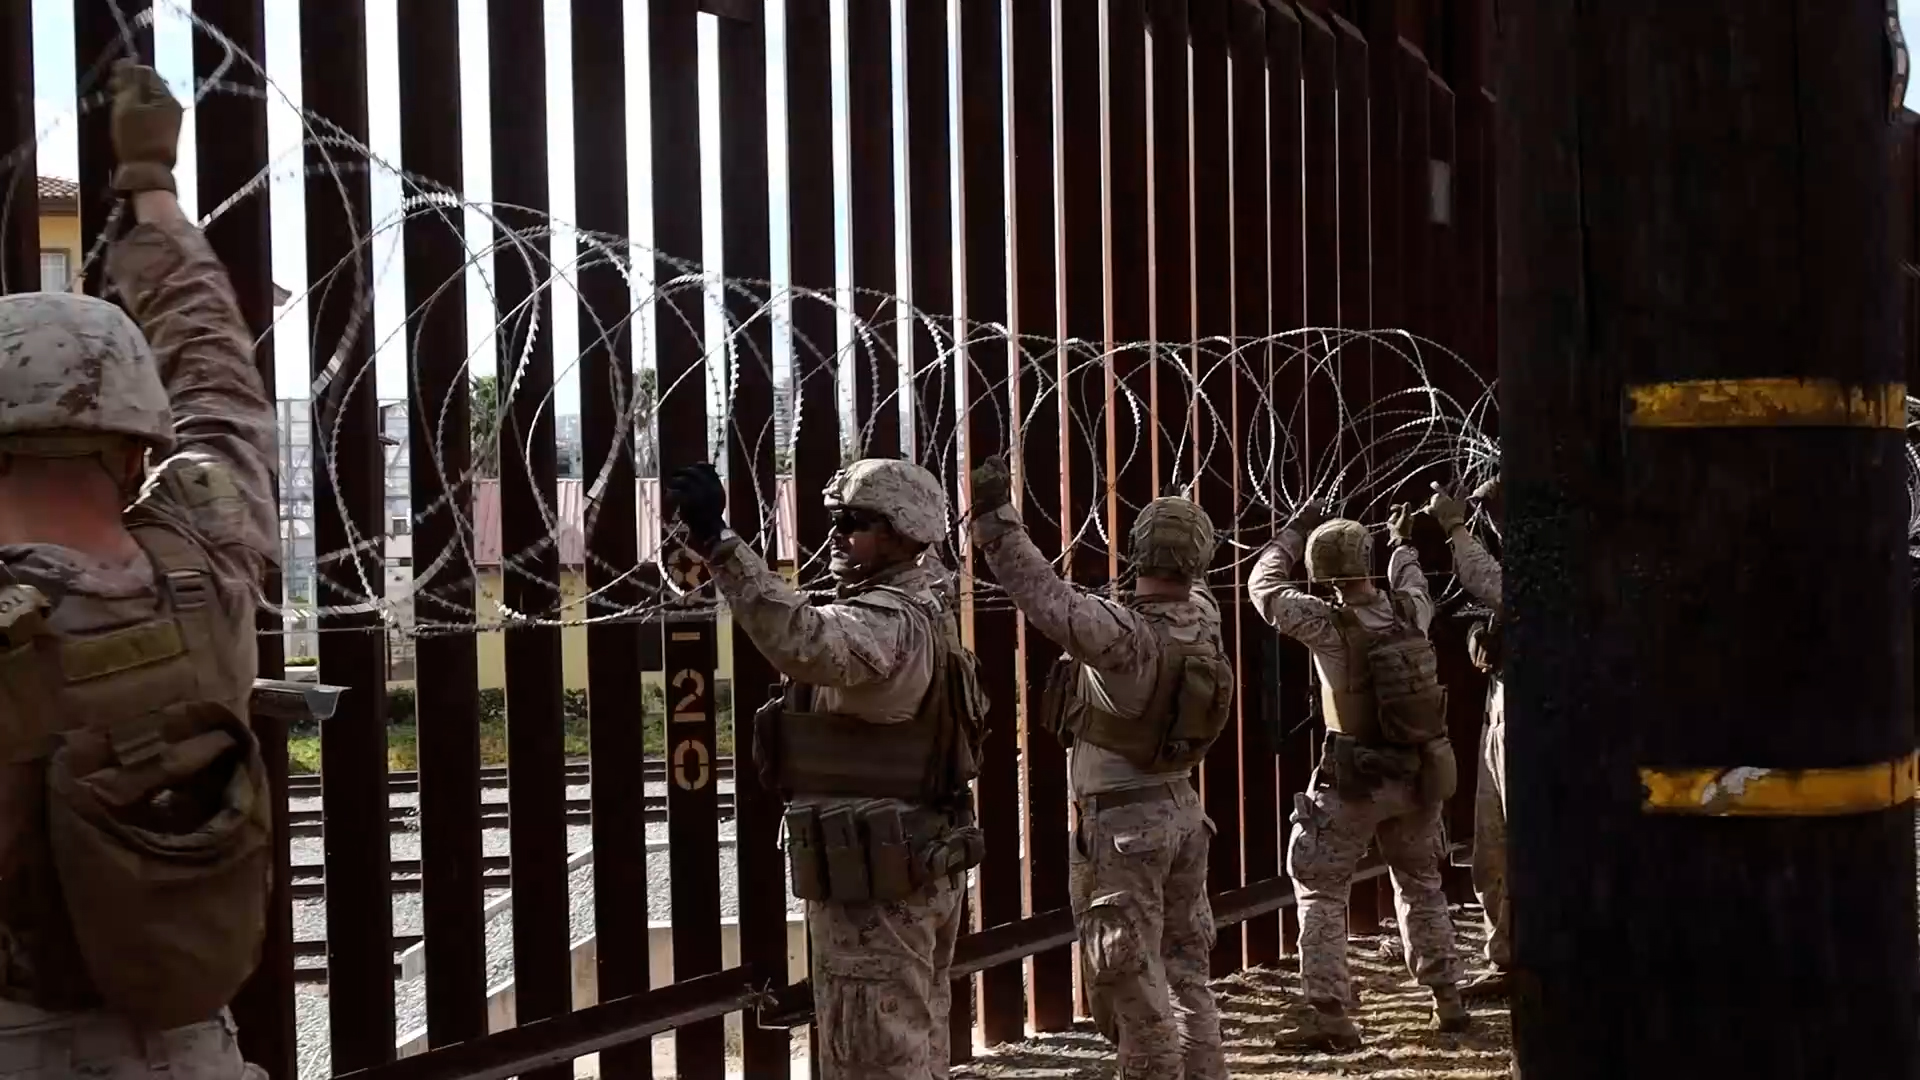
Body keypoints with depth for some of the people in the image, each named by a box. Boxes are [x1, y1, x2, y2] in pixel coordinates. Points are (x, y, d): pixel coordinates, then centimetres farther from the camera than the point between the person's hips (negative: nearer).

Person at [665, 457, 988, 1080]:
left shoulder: (890, 621, -22)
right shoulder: (924, 606, 11)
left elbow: (804, 642, -41)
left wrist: (716, 544, -45)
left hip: (875, 876, -11)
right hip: (923, 866, 11)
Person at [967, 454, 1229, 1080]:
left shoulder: (1126, 634, -24)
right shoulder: (1202, 621, -1)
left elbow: (1050, 602, -35)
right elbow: (1192, 591, 22)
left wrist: (997, 521, -32)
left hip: (1120, 825, -8)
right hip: (1181, 814, 8)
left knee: (1136, 990, -1)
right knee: (1186, 975, 16)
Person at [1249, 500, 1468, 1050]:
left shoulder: (1330, 626, -17)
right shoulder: (1410, 612, -3)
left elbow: (1264, 587, -4)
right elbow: (1412, 587, 23)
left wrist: (1295, 530, 8)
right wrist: (1404, 544, 42)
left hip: (1357, 779, -5)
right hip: (1420, 773, 5)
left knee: (1320, 891, 5)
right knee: (1420, 884, 23)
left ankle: (1330, 1014, -3)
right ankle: (1447, 999, 24)